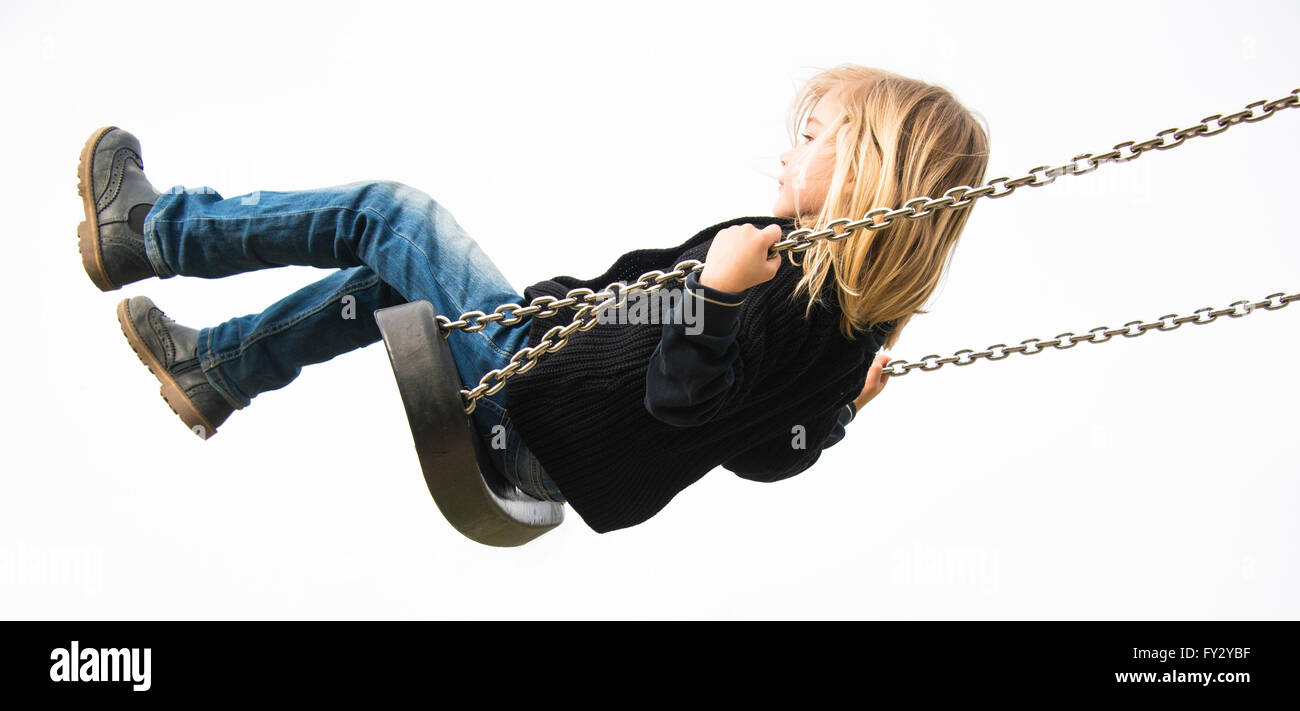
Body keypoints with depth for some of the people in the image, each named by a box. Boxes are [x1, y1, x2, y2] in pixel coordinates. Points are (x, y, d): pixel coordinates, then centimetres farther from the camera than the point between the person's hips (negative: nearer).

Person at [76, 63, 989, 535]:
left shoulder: (800, 292, -24)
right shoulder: (857, 308, 3)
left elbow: (680, 398, -29)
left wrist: (717, 293, -39)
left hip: (538, 416, -9)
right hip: (565, 452, 9)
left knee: (385, 212, -3)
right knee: (386, 273, 24)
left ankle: (144, 229, 14)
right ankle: (215, 371, 39)